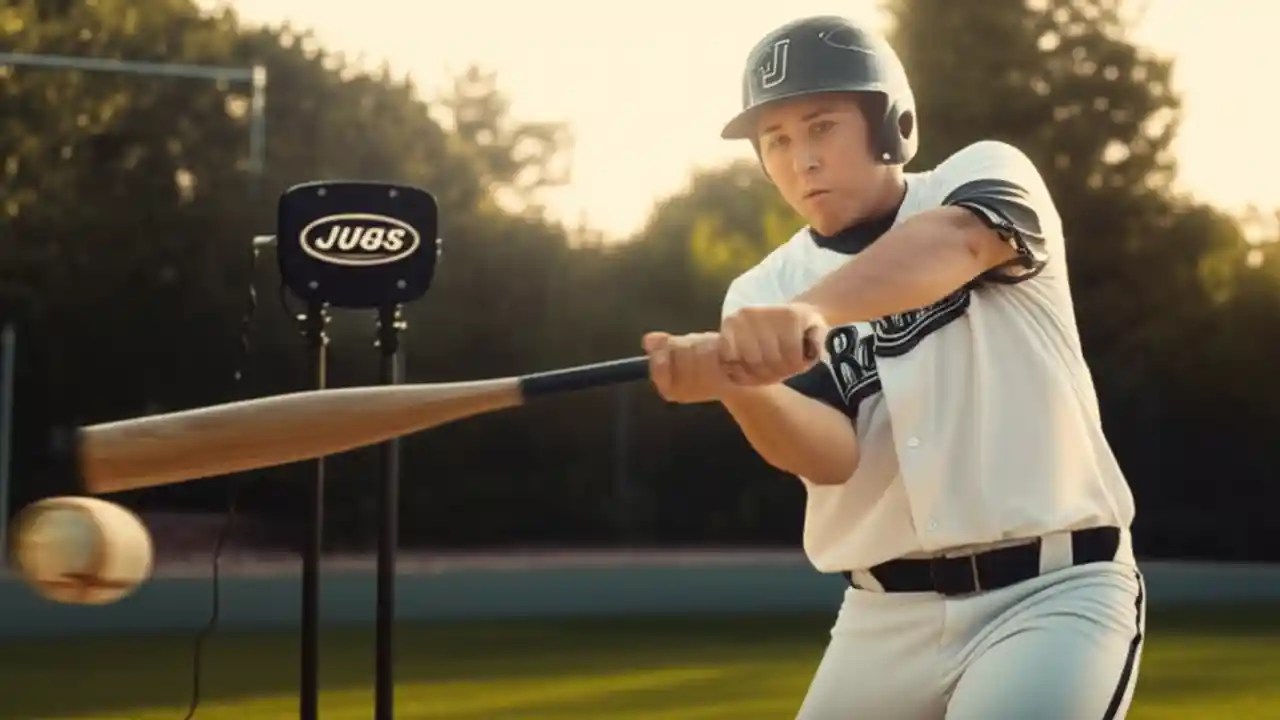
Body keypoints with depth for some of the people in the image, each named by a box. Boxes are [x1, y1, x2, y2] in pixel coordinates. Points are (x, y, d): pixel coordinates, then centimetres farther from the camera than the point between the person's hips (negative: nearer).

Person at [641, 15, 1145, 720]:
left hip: (1054, 594, -4)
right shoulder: (766, 293, 5)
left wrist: (812, 311, -47)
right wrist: (737, 384, -35)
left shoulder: (985, 175, -1)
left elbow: (955, 242, -27)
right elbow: (830, 455, -12)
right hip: (885, 623, 4)